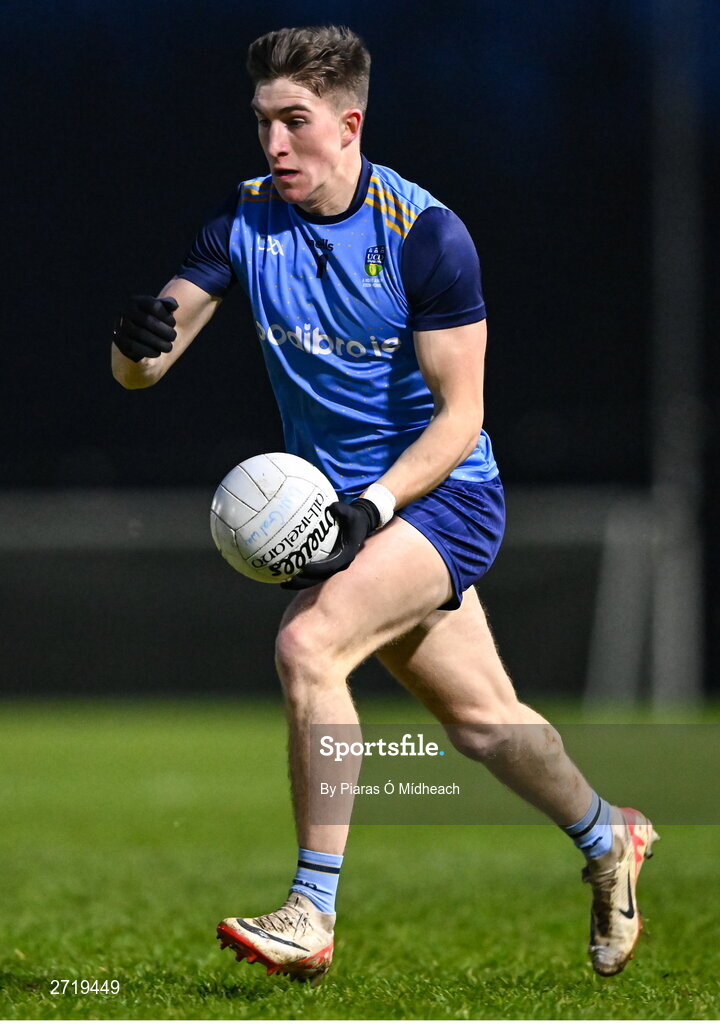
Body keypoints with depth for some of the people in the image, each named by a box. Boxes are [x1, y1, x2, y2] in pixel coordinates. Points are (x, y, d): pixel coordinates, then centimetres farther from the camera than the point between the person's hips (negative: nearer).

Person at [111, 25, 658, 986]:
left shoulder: (425, 233, -18)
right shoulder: (245, 220, -4)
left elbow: (460, 415, -16)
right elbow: (139, 370, -6)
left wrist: (375, 503, -30)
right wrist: (139, 338, -30)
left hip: (442, 492, -6)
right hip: (343, 505, 6)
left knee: (307, 644, -27)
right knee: (481, 719, 14)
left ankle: (311, 913, -23)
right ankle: (606, 839, 40)